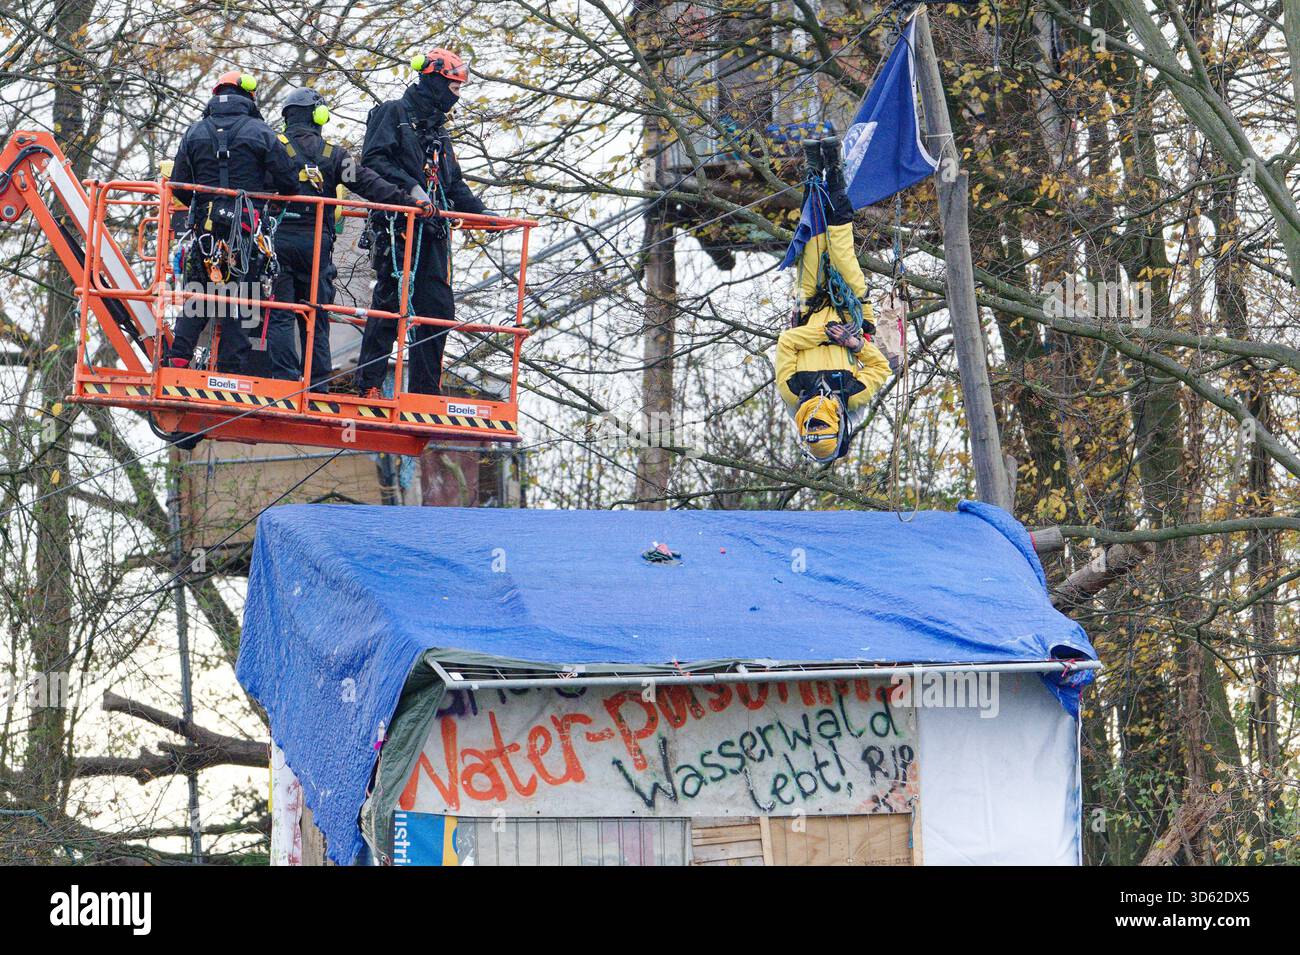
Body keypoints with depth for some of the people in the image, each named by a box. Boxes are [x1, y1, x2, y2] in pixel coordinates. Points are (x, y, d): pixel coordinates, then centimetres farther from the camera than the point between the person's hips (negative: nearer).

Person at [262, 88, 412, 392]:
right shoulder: (333, 153, 6)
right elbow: (366, 182, -1)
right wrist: (407, 200, -4)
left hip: (279, 238, -2)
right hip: (317, 243, 2)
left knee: (280, 313, -1)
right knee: (316, 316, 8)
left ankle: (284, 377, -9)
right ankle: (318, 383, 6)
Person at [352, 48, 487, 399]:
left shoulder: (438, 128, 25)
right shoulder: (393, 113, 1)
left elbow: (454, 182, 27)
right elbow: (374, 159, -12)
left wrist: (481, 212, 14)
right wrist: (410, 188, -22)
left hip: (433, 230, 8)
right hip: (398, 225, -8)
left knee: (439, 308, 2)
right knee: (391, 301, -10)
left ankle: (425, 391, 7)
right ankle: (369, 385, -6)